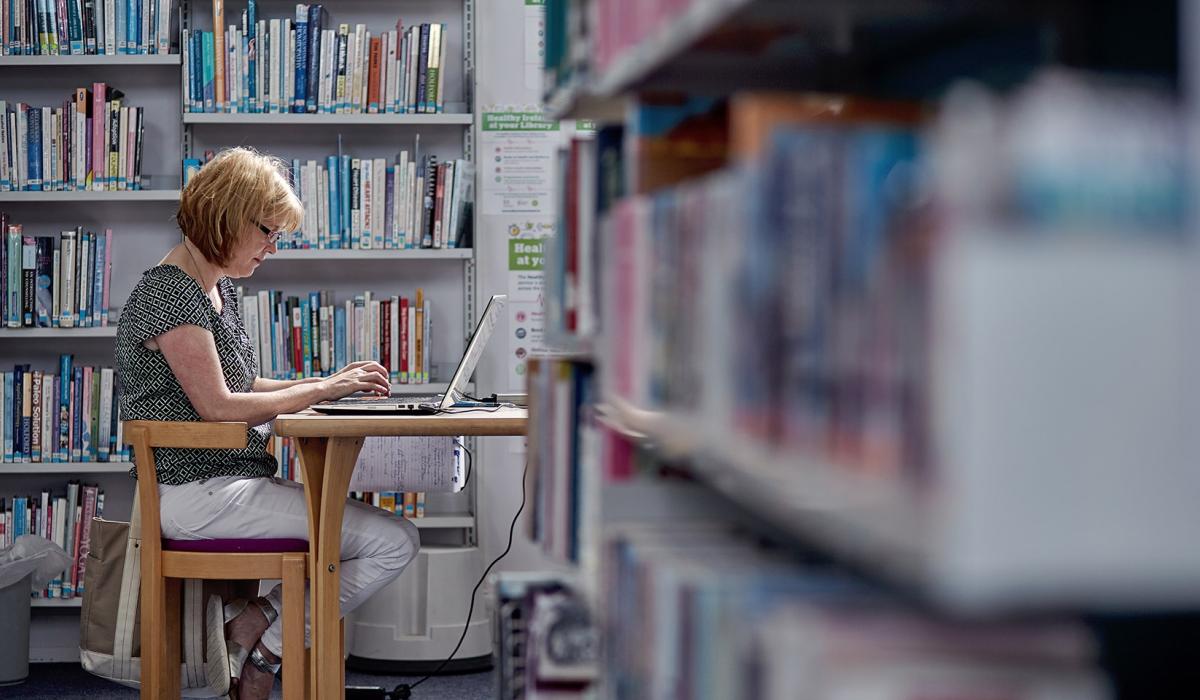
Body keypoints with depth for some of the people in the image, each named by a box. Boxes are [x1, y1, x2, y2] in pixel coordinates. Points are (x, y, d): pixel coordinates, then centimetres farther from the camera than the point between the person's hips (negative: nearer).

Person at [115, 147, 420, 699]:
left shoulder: (219, 288, 17)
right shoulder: (168, 292, -13)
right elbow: (217, 406, -18)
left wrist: (329, 382, 8)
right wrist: (321, 390, -11)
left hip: (231, 482, 10)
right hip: (197, 493, -10)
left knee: (392, 537, 4)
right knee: (395, 541, -15)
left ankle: (256, 625, 4)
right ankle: (266, 638, -2)